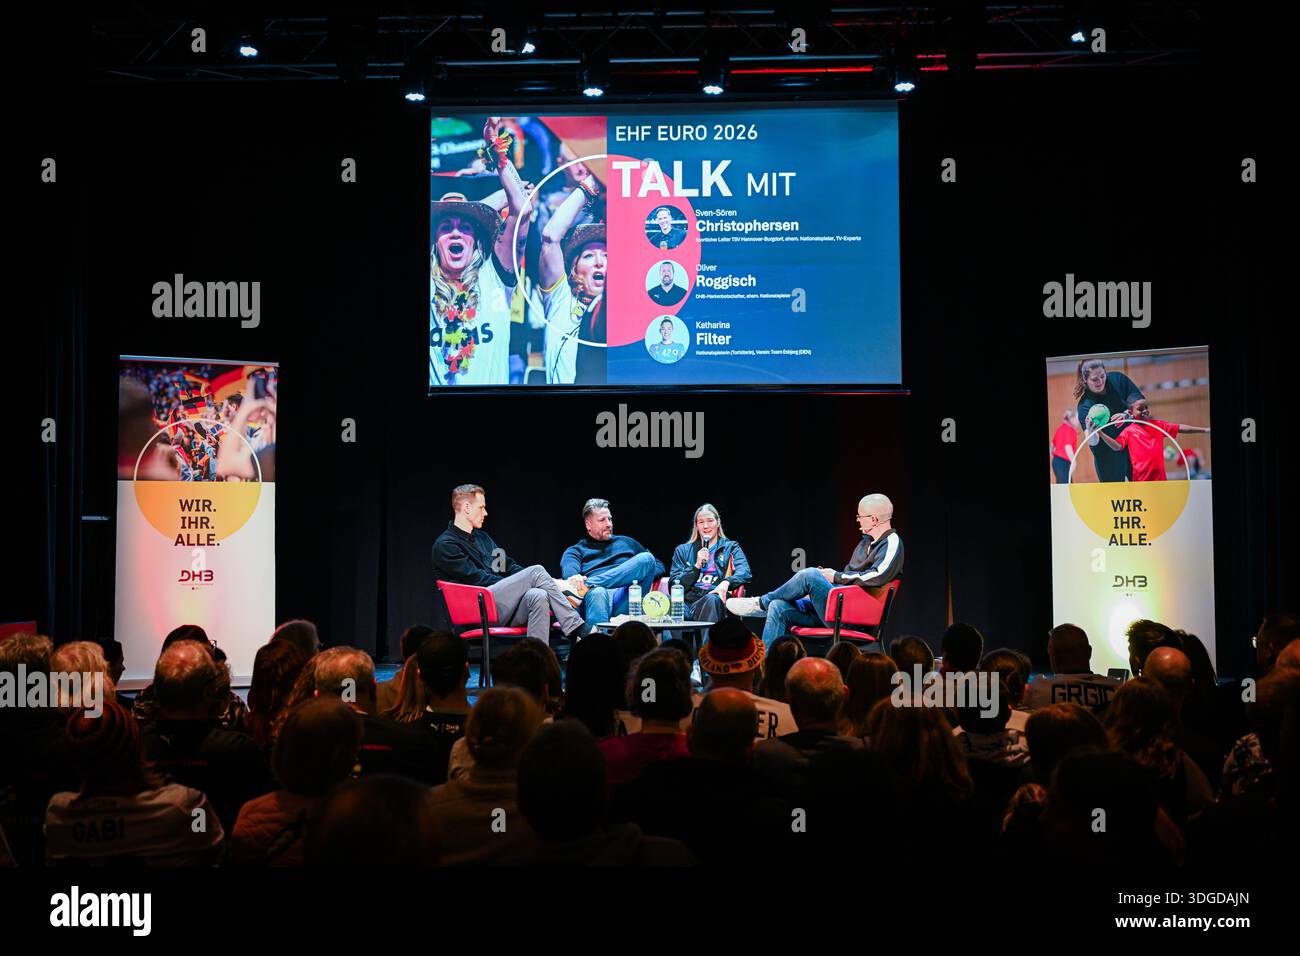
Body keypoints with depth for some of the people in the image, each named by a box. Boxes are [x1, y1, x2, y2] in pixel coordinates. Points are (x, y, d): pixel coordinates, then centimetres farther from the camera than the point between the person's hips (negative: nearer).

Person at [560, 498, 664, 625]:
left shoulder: (626, 542, 34)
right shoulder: (576, 551, 25)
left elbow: (659, 565, 32)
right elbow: (569, 569, 1)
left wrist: (643, 573, 6)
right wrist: (574, 577, -25)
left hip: (626, 600, 2)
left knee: (647, 558, -22)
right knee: (597, 593, -38)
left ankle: (587, 586, -32)